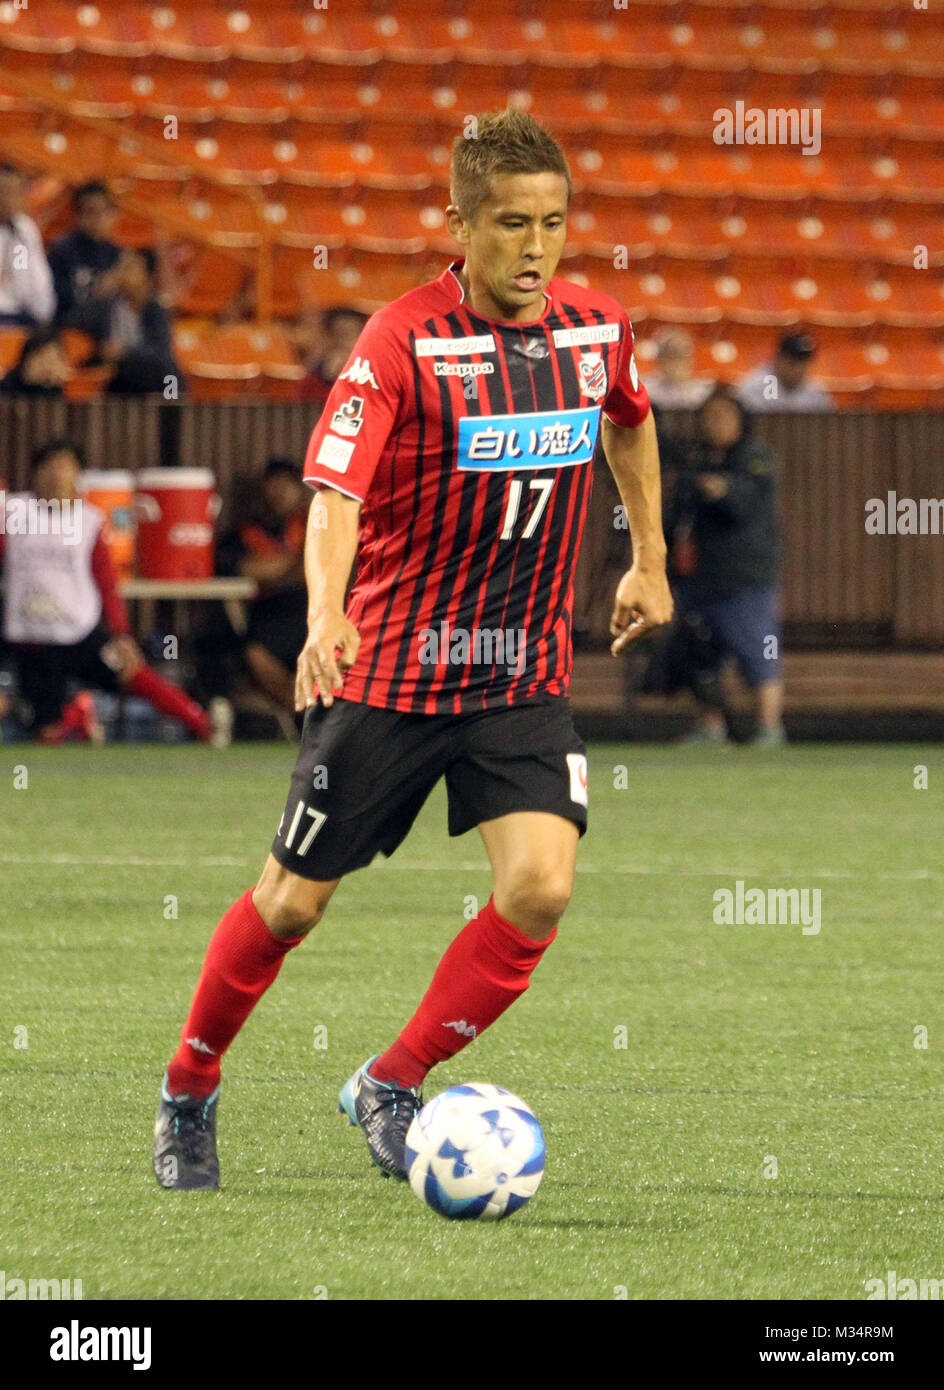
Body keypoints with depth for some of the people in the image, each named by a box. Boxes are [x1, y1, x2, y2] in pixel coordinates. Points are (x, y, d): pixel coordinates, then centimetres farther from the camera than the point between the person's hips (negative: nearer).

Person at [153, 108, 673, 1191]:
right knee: (295, 900, 5)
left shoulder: (597, 330, -1)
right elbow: (334, 491, -29)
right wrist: (326, 618, -46)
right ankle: (189, 1091, 29)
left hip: (525, 675, 4)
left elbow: (631, 421, 24)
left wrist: (649, 560, 26)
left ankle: (391, 1088, 4)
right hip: (389, 668, -4)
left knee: (540, 889, -15)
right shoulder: (404, 341, -18)